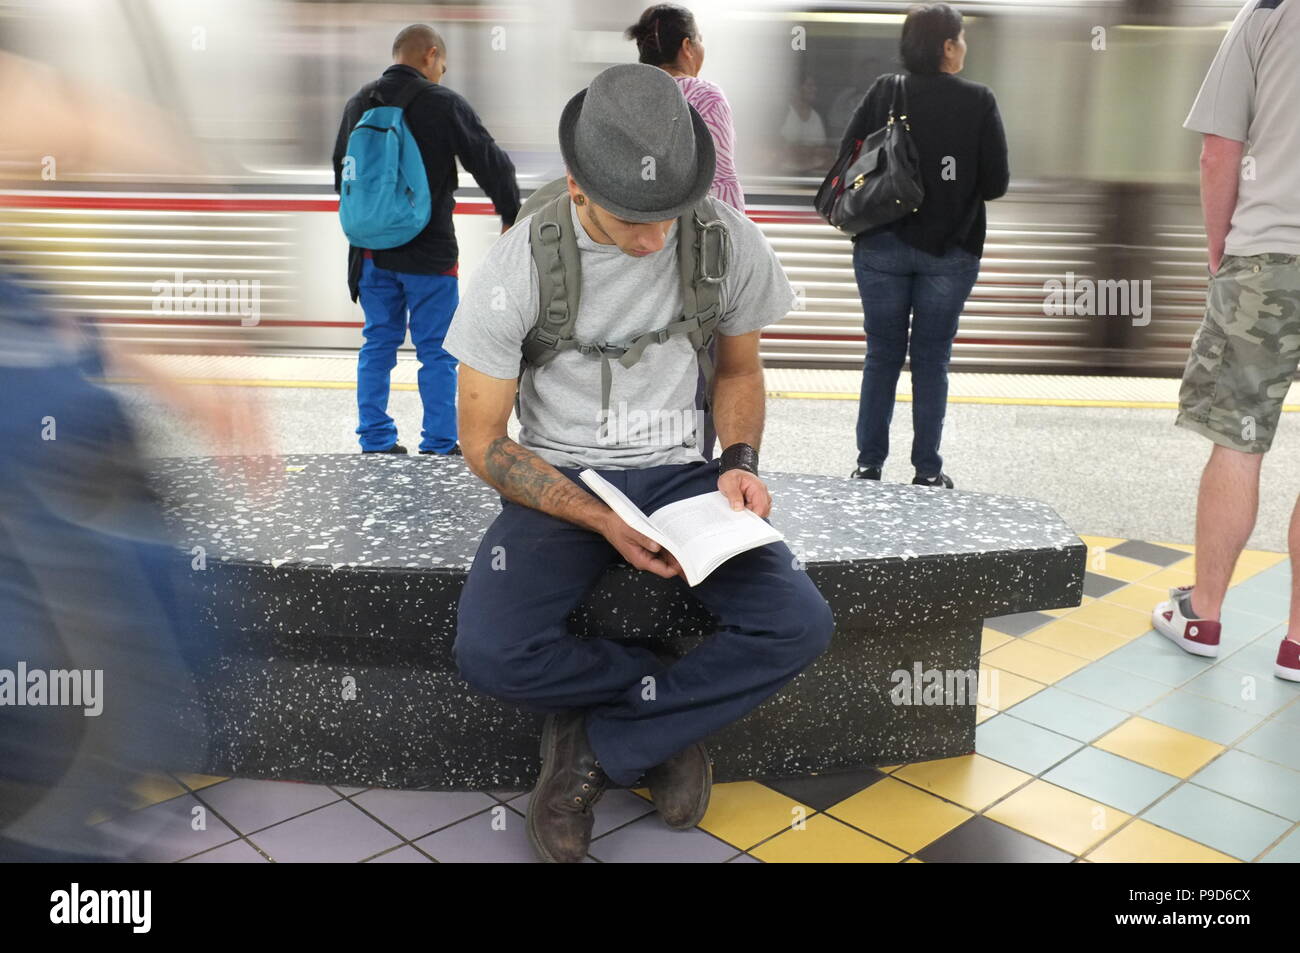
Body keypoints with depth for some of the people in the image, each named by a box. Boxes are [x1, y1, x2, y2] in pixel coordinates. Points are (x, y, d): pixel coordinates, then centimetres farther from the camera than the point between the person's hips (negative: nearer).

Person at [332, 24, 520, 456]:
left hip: (373, 251, 6)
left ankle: (375, 440, 17)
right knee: (436, 351, 3)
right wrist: (511, 217, 6)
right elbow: (492, 164, -9)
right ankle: (440, 445, 7)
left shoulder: (358, 103, 8)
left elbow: (341, 172, 19)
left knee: (378, 344, 14)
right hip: (429, 253, -5)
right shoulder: (444, 104, -11)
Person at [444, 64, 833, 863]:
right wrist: (603, 522, -21)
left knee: (802, 626, -22)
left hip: (682, 470, 2)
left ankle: (596, 748, -7)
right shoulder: (518, 266, -15)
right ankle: (669, 725, -1)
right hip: (561, 480, -1)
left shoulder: (731, 240, -9)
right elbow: (484, 442, -8)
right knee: (490, 652, -28)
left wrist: (740, 462, -10)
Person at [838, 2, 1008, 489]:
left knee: (882, 355, 11)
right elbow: (996, 184, -5)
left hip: (881, 245, 1)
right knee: (932, 359, 8)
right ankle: (927, 470, 12)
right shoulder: (978, 101, -5)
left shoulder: (883, 92, -2)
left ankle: (868, 465, 13)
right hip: (950, 249, -1)